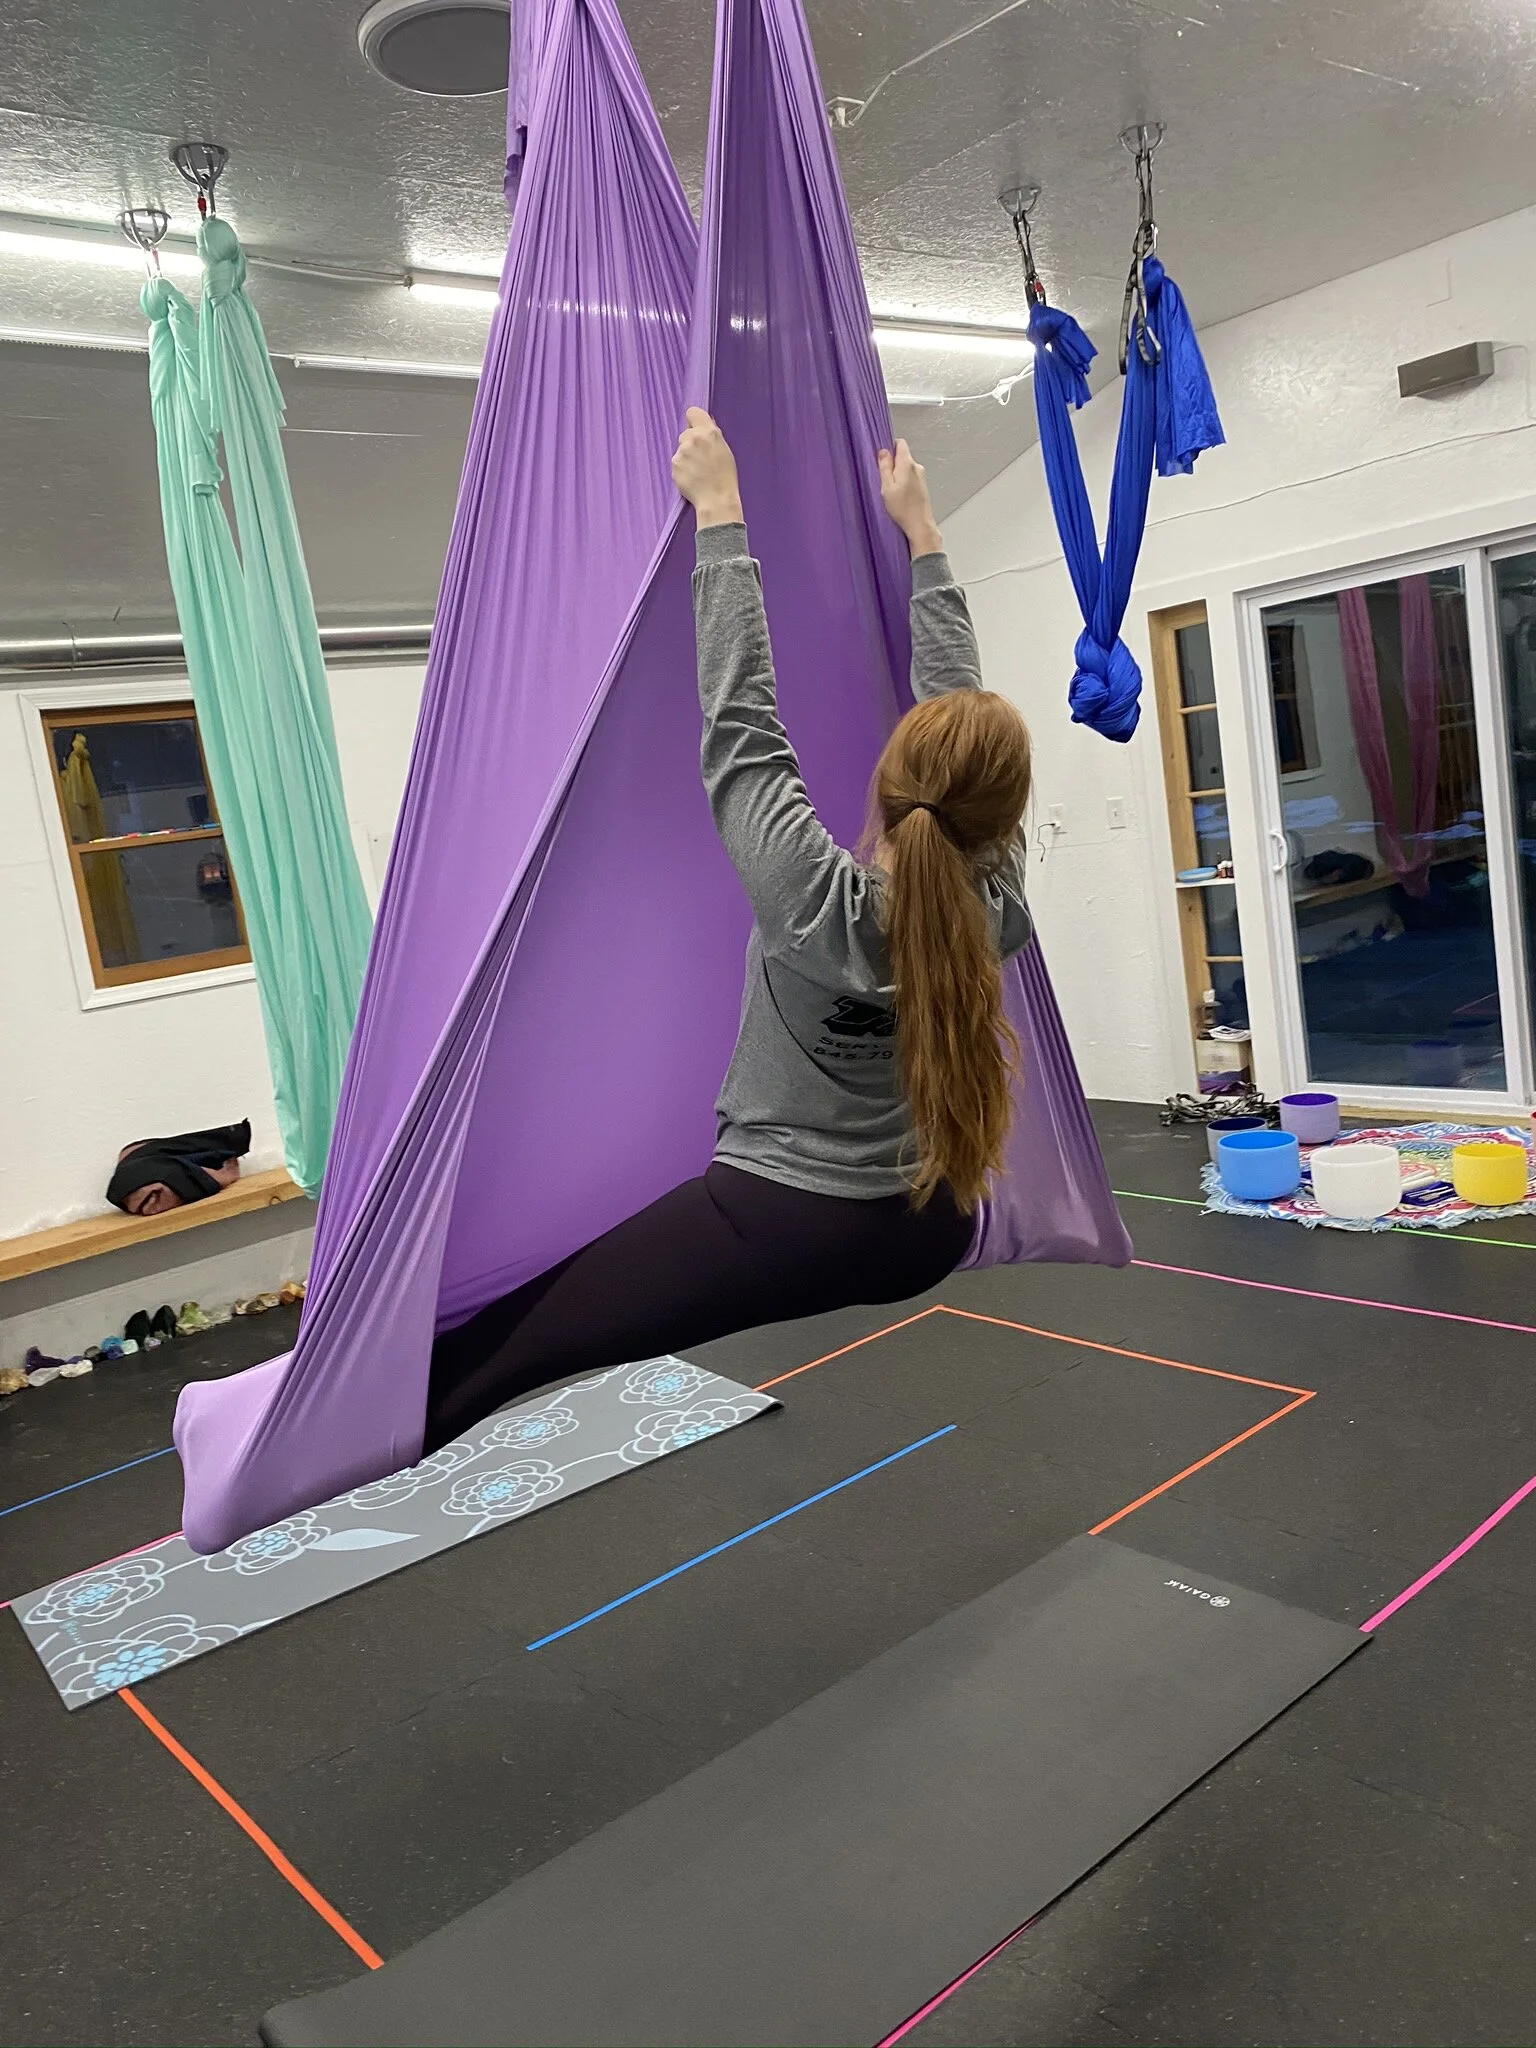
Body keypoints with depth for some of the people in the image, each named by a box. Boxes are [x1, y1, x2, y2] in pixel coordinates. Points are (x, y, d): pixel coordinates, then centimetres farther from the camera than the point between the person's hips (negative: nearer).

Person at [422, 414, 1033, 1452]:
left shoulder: (815, 901, -24)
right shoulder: (996, 908, -11)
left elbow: (741, 717, -17)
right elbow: (964, 711, -1)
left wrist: (721, 511, -9)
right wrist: (920, 531, 7)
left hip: (774, 1228, -5)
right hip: (923, 1237, 5)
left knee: (492, 1353, 3)